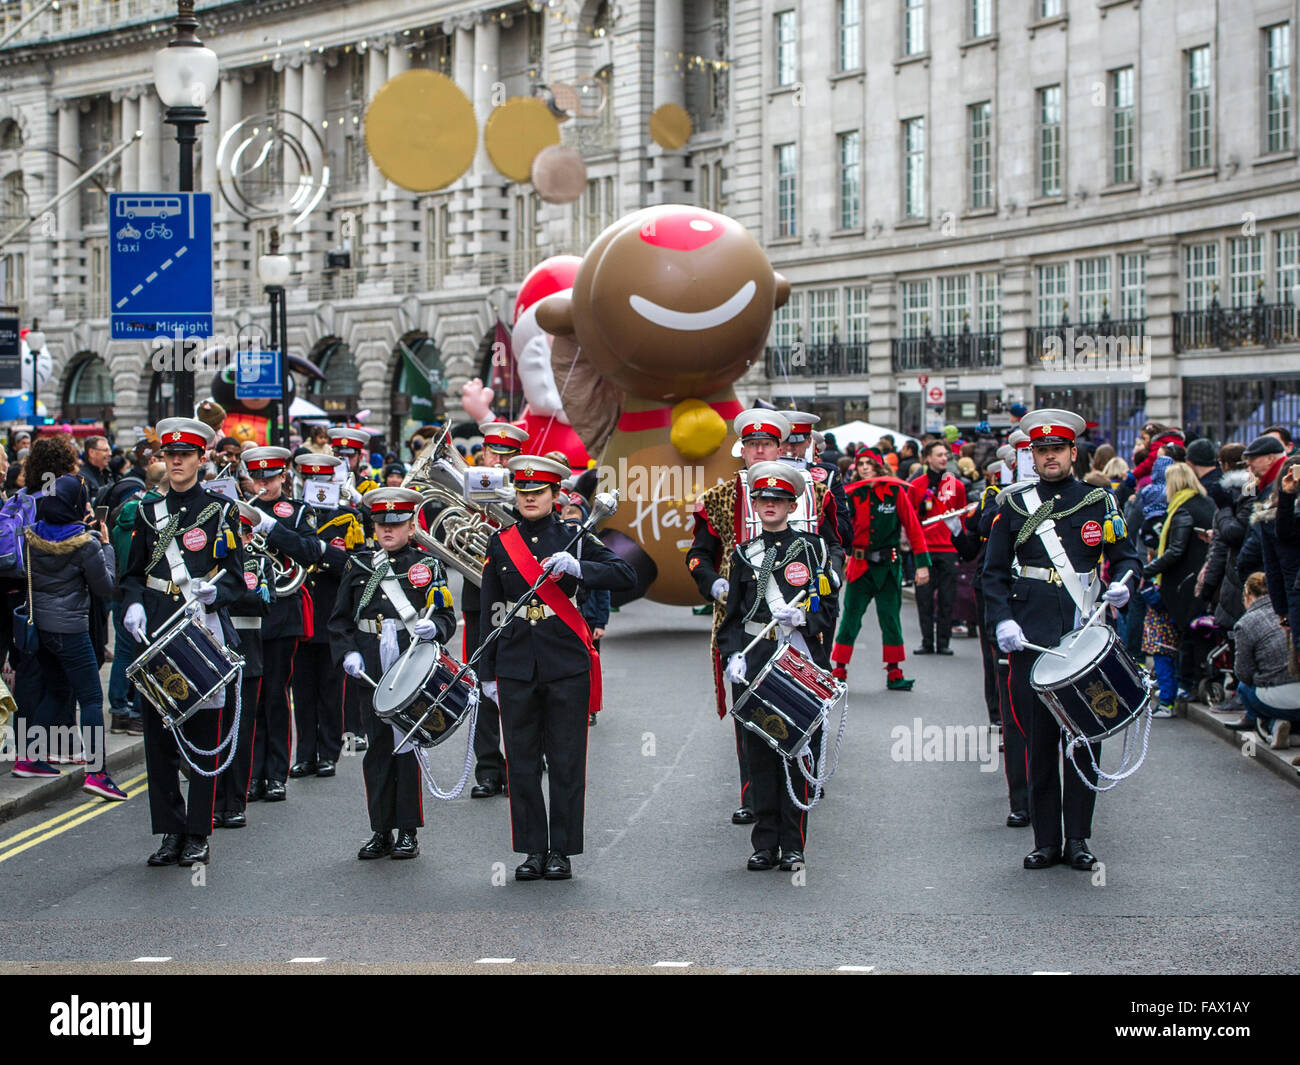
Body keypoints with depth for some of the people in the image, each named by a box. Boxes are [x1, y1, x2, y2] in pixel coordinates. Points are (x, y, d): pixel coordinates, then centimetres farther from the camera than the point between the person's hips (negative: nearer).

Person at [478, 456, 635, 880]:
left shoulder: (574, 538, 2)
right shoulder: (501, 543, 8)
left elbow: (627, 576, -7)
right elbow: (489, 611, 11)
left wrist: (578, 568, -22)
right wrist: (487, 672, 8)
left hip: (566, 665, -2)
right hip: (516, 667, 2)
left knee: (566, 763, 2)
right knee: (521, 764, 4)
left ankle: (562, 851, 10)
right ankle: (533, 850, 12)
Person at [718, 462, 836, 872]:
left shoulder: (812, 548, 6)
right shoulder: (743, 554, 13)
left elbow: (828, 612, 4)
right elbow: (732, 615, 13)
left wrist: (802, 618, -16)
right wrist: (733, 655, -3)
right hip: (752, 663, 2)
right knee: (758, 752, 2)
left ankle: (793, 846, 1)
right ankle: (765, 845, 8)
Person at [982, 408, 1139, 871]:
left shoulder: (1098, 501, 8)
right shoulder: (1014, 504, 7)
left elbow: (1127, 556, 13)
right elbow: (994, 571, 7)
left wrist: (1121, 583, -9)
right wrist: (1002, 621, -7)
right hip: (1032, 639, 0)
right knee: (1040, 740, 1)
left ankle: (1079, 838, 10)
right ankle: (1046, 840, 8)